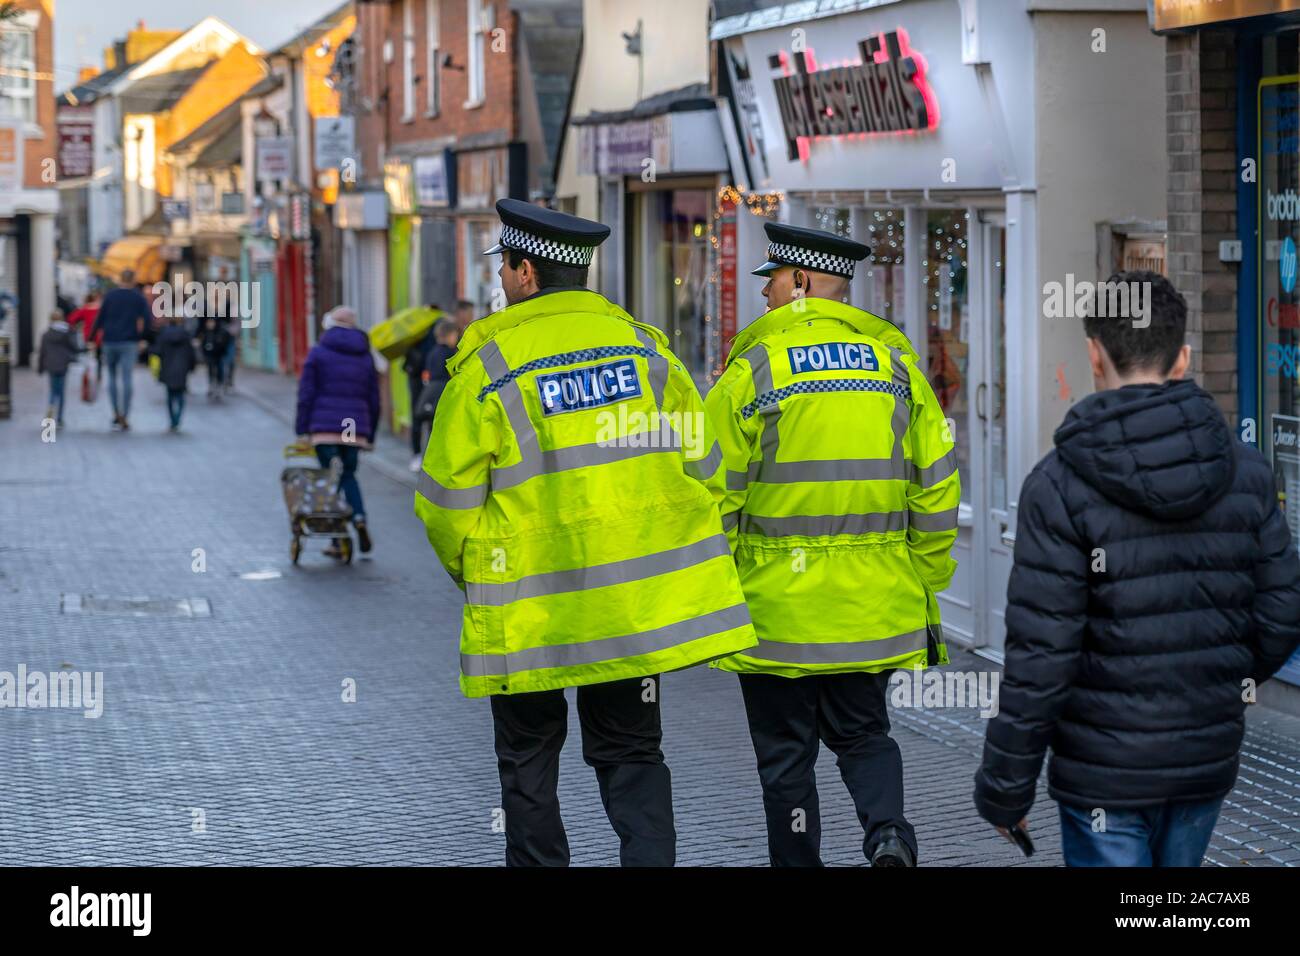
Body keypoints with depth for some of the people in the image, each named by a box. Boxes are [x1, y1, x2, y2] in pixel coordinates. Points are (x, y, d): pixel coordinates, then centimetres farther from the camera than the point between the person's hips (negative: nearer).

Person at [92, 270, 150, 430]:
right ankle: (124, 418, -10)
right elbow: (147, 319, -5)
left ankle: (117, 414, 10)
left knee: (112, 377, 16)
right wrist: (143, 339, 1)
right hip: (129, 343, -2)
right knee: (127, 379, -4)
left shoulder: (109, 296, 4)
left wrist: (91, 338, 8)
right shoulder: (138, 298, 1)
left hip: (110, 341, 2)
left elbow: (99, 319, 3)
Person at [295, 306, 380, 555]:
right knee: (348, 475, 17)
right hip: (355, 429, 3)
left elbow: (306, 394, -3)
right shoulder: (365, 357, 12)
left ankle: (339, 541, -1)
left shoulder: (318, 352, 1)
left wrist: (302, 430, -1)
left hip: (324, 427, -3)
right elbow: (374, 399, 14)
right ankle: (359, 517, -10)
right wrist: (370, 435, 20)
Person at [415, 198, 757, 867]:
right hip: (636, 601, 3)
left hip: (529, 609, -3)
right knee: (630, 753, 11)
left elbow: (446, 498, -6)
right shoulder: (642, 343, 3)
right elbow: (703, 465, 5)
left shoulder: (487, 363, -9)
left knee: (528, 762, 12)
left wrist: (472, 573, 13)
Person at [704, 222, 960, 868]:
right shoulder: (895, 360, 4)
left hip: (778, 603, -4)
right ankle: (888, 831, -7)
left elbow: (717, 494, -9)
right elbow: (937, 485, 4)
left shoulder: (753, 365, -8)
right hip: (874, 607, 4)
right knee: (862, 732, 18)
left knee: (785, 751, 9)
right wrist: (925, 587, 13)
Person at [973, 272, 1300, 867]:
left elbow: (1040, 657, -16)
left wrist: (1004, 788, -7)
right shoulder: (1245, 471, 0)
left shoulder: (1060, 487, -14)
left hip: (1106, 774, -4)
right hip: (1208, 762, 4)